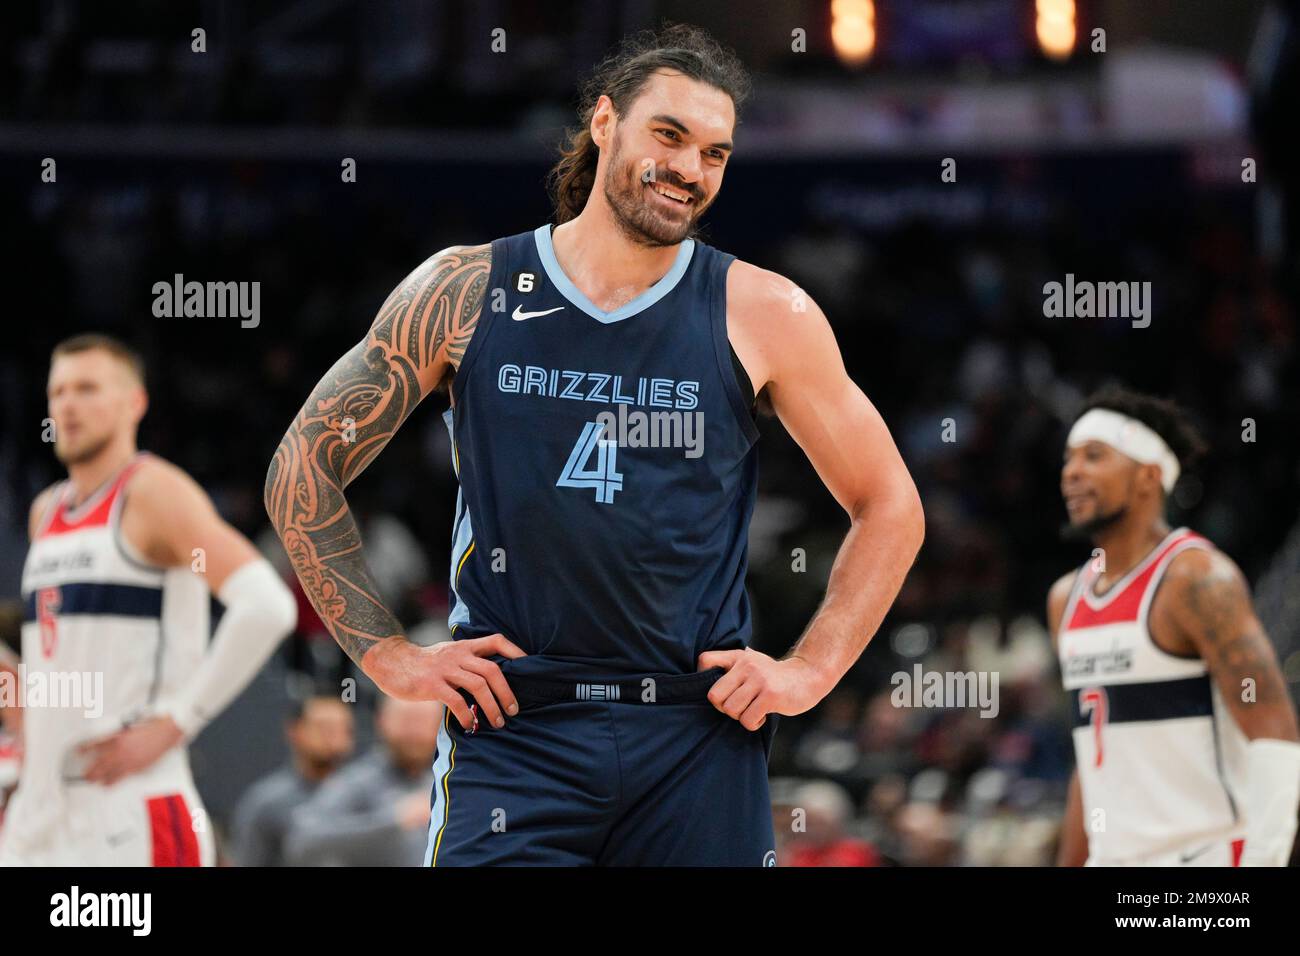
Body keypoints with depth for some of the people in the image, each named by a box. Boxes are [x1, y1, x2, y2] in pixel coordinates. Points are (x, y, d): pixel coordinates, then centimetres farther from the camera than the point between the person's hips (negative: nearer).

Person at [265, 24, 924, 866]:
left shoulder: (763, 316, 3)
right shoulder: (466, 293, 3)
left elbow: (890, 508, 13)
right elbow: (304, 470, 9)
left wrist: (810, 671, 3)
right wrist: (390, 657, 3)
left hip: (700, 741, 1)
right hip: (511, 733, -1)